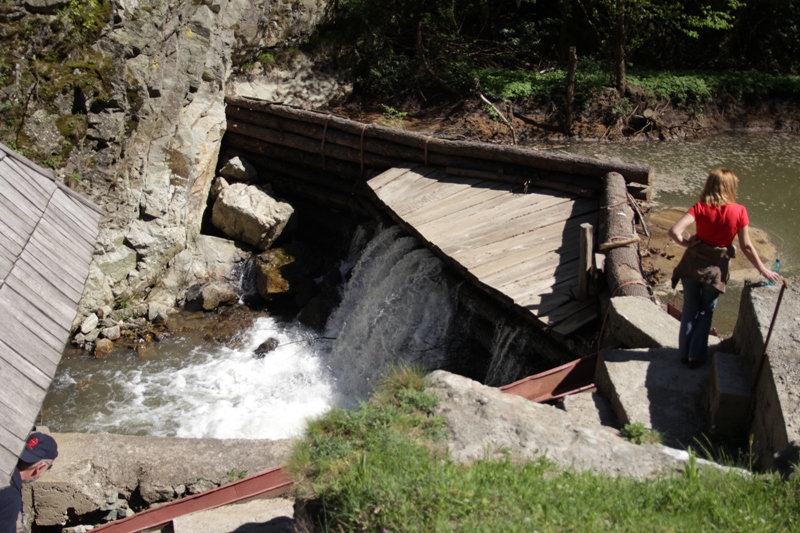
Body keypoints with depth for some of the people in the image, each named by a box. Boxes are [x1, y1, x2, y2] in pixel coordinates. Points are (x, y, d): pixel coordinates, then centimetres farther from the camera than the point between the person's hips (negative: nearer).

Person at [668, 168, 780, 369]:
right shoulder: (739, 211, -11)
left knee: (690, 309, 18)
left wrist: (686, 242, -2)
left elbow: (674, 231, -23)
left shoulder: (700, 208, -11)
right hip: (716, 268, -1)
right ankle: (696, 356, 22)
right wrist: (764, 270, 6)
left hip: (692, 263, 1)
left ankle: (685, 353, 26)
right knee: (706, 312, 17)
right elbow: (746, 246, -6)